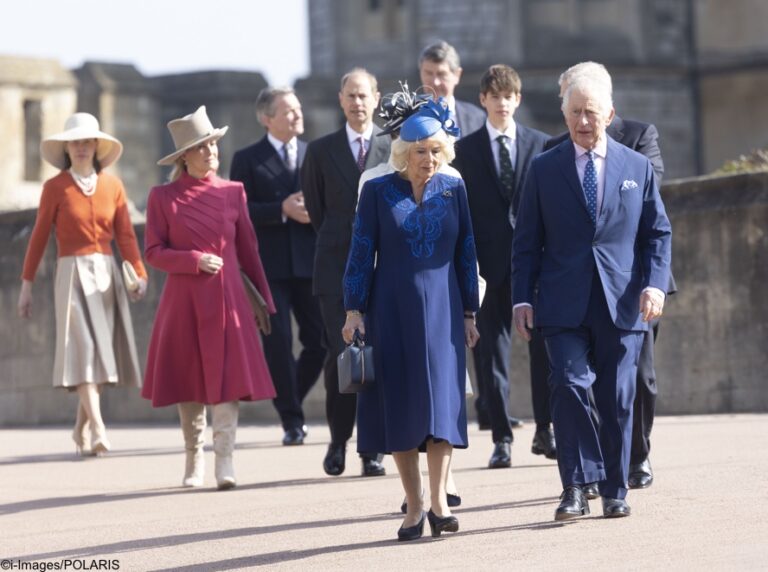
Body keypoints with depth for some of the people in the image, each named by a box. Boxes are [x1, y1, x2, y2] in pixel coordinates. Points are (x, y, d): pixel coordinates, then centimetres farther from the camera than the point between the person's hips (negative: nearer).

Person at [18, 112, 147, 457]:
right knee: (84, 348, -12)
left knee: (102, 350, 5)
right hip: (73, 273, -3)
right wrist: (27, 284, 2)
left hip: (107, 273, 3)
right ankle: (98, 429, -21)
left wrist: (139, 273, -9)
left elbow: (125, 234, 4)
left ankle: (82, 431, 17)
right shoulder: (55, 188, 0)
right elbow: (39, 237, 3)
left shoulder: (112, 185, 7)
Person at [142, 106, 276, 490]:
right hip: (183, 300, -1)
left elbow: (248, 251, 11)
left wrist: (265, 300, 12)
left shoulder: (232, 192, 7)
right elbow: (154, 252, -1)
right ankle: (194, 461, 17)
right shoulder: (163, 197, 1)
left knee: (226, 378, -9)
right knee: (187, 383, 5)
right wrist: (195, 260, -15)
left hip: (226, 299, 1)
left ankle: (224, 461, -12)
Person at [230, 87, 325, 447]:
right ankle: (291, 420, 5)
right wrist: (283, 211, -15)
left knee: (320, 339, 1)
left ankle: (291, 402, 24)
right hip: (270, 265, -3)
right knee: (278, 344, -3)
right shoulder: (248, 160, 4)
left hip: (311, 263, 3)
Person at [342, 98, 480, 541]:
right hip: (392, 309, -1)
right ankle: (415, 507, 4)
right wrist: (354, 310, -5)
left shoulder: (454, 189, 5)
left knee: (442, 400, -8)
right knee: (399, 404, -1)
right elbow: (362, 252, 0)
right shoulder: (378, 192, 0)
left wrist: (469, 312, 6)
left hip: (441, 309, 1)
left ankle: (439, 500, -8)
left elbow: (466, 253, 8)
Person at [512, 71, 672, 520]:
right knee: (569, 386, -14)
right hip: (565, 305, -1)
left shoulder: (637, 167, 10)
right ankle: (577, 487, -10)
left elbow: (658, 232, 11)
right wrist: (523, 298, 0)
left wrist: (655, 283, -4)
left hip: (622, 304, 1)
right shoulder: (544, 169, 8)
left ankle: (615, 491, 13)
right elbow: (527, 241, 8)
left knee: (618, 399, 3)